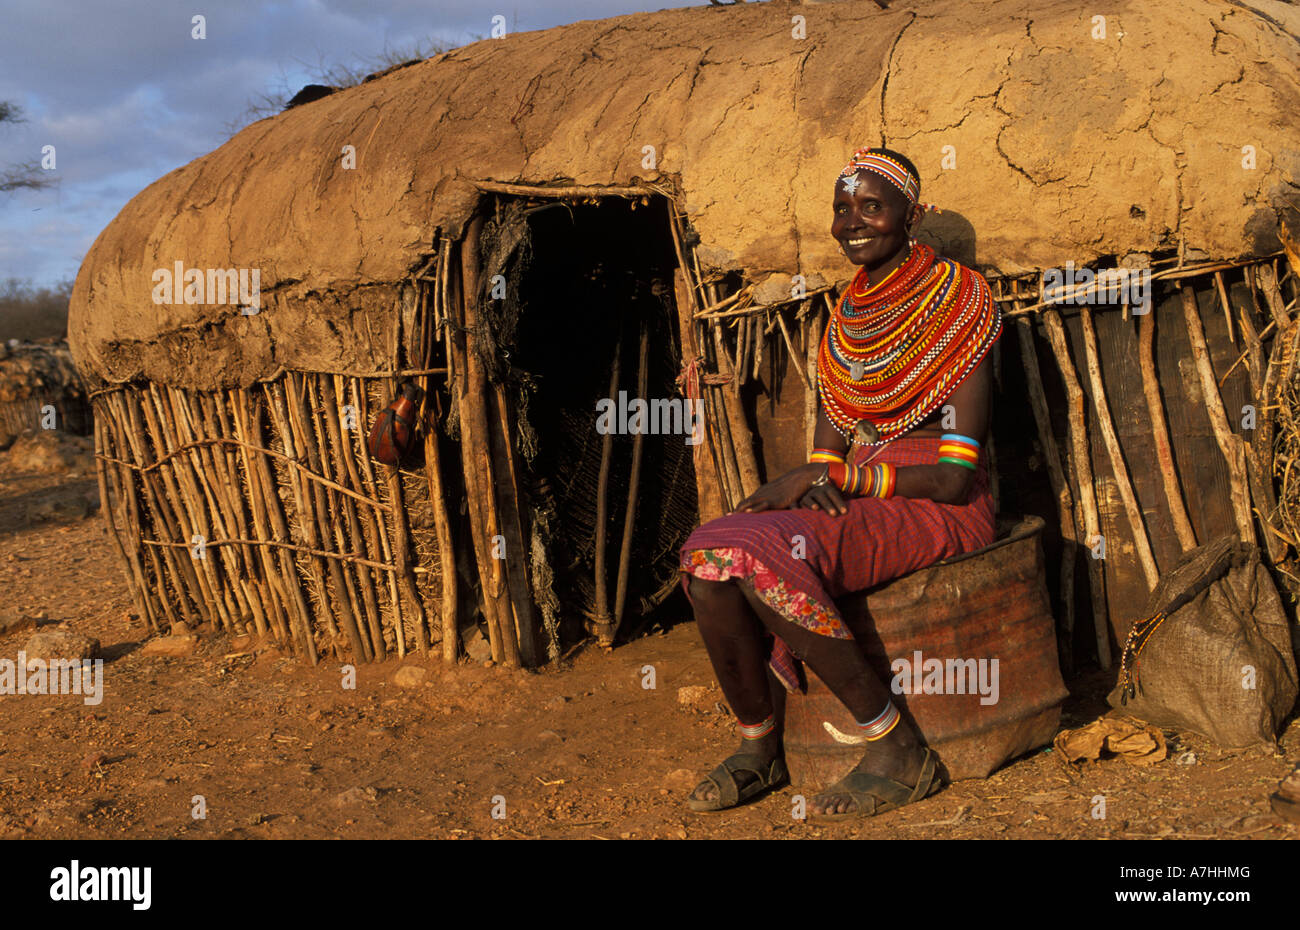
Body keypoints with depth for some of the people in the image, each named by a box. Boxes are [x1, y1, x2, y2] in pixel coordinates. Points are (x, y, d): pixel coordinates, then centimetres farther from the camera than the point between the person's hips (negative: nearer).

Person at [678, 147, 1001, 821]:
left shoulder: (957, 306, -9)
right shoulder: (848, 318, 13)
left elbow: (956, 477, -15)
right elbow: (828, 449, 13)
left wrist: (837, 476, -15)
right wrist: (816, 484, -11)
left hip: (942, 512, -6)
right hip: (857, 507, 7)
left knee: (759, 554, -30)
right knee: (707, 556, -18)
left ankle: (898, 751, -17)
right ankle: (759, 747, 0)